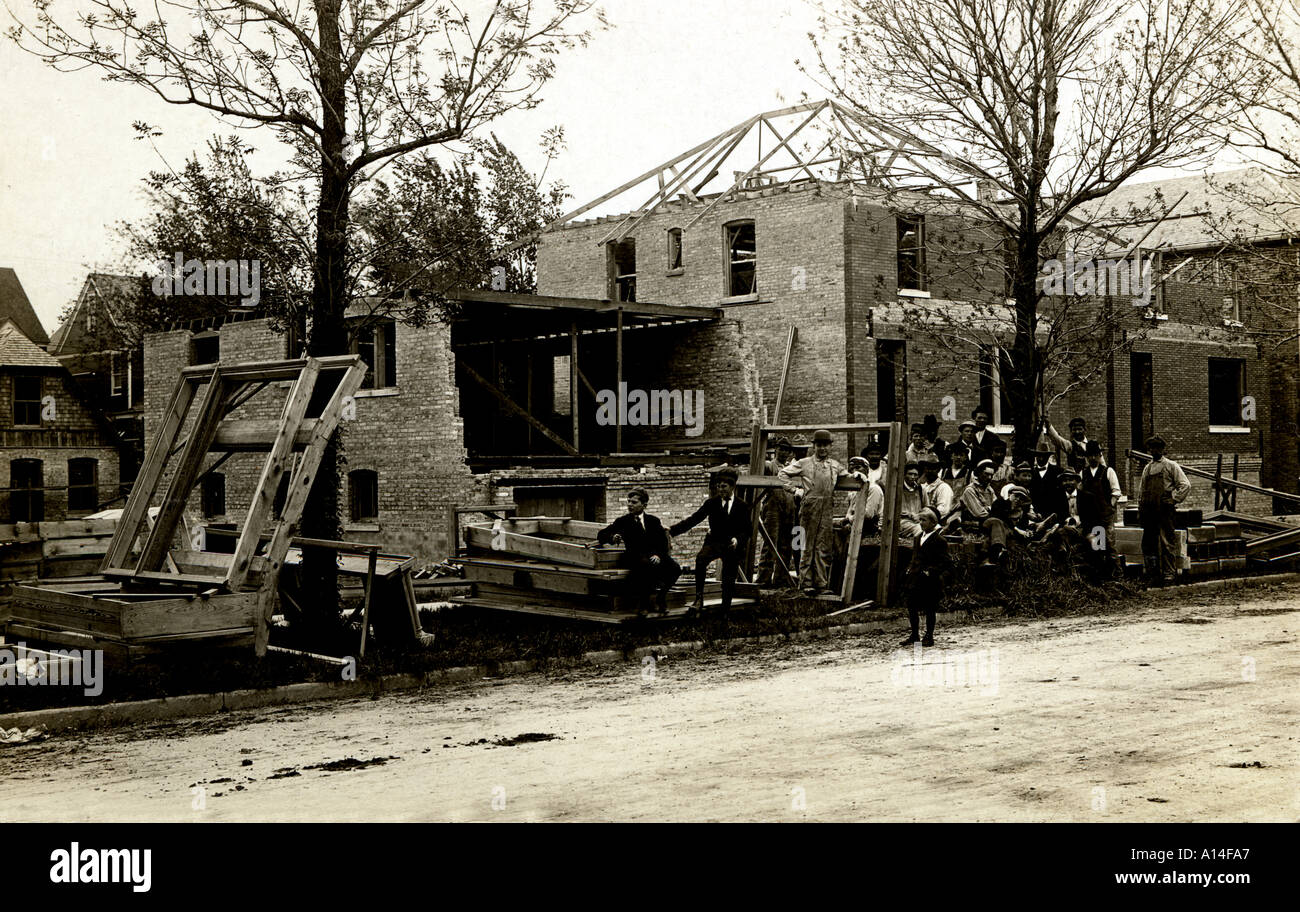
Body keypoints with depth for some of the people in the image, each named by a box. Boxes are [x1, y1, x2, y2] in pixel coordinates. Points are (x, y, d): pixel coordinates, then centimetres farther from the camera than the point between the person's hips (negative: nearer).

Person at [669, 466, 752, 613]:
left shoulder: (742, 506, 3)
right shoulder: (711, 503, 4)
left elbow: (747, 530, 2)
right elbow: (694, 519, -2)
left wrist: (738, 540, -20)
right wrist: (672, 529, -14)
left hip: (732, 546, 0)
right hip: (714, 542, 0)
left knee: (728, 582, 0)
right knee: (700, 559, -32)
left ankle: (725, 612, 18)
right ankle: (699, 599, -32)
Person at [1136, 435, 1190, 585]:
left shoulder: (1171, 466, 4)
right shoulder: (1147, 468, 18)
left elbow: (1186, 485, -1)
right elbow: (1141, 491, 19)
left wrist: (1174, 499, -7)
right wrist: (1140, 510, 12)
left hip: (1165, 510, -5)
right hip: (1149, 511, 5)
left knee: (1167, 543, -6)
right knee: (1148, 543, 5)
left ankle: (1169, 573, -2)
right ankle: (1153, 573, 11)